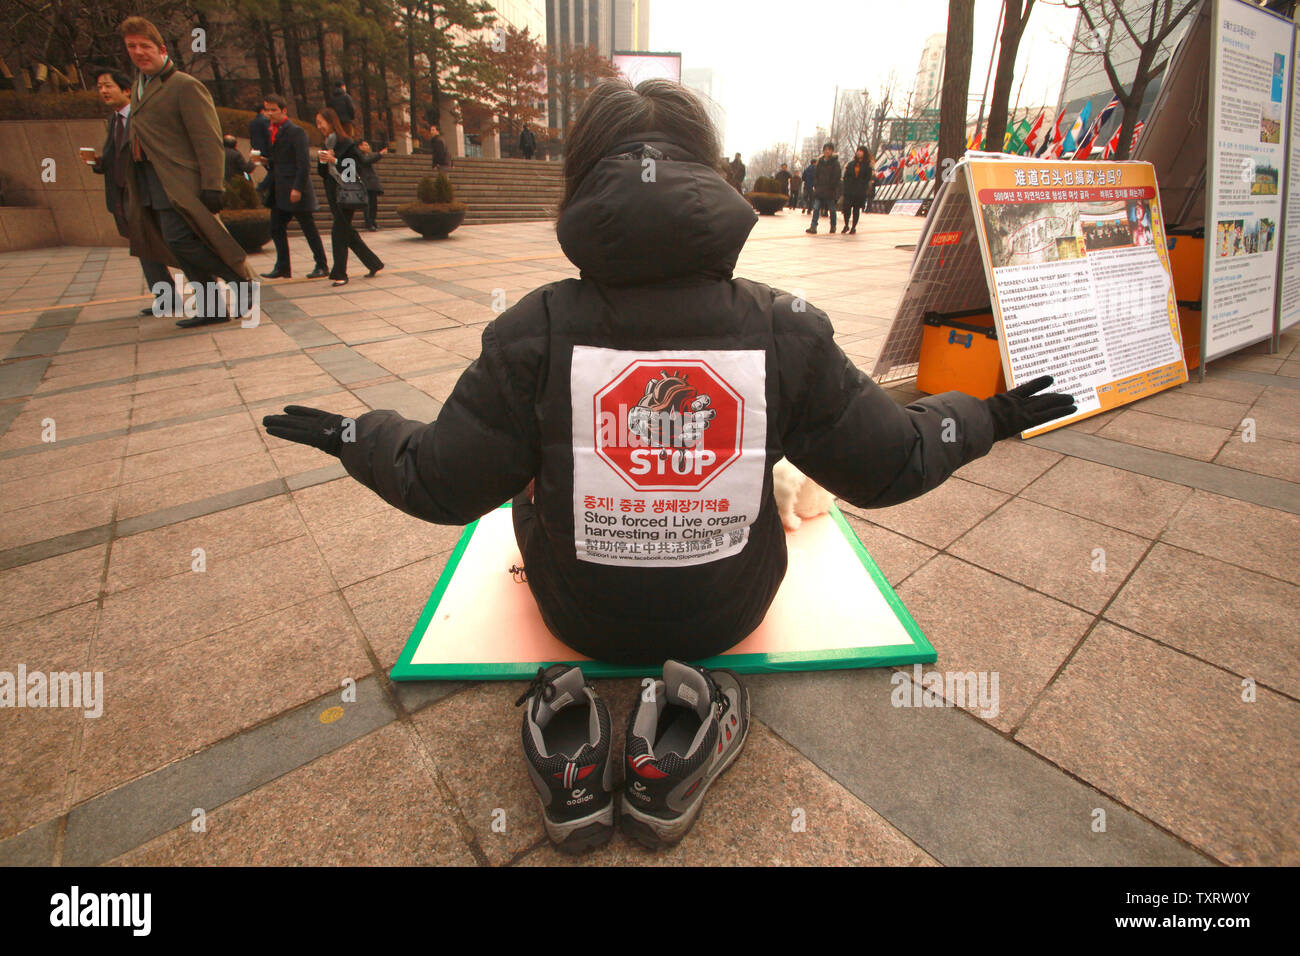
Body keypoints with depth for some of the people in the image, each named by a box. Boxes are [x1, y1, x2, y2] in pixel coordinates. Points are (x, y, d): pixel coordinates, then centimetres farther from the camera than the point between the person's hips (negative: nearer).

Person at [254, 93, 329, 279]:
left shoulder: (296, 131, -8)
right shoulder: (272, 131, 16)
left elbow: (303, 163, -15)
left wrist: (298, 188, -21)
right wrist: (266, 160, 4)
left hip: (295, 190, -8)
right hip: (279, 191, 9)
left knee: (309, 229, -1)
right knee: (276, 229, 8)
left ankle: (322, 266, 7)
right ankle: (282, 267, 15)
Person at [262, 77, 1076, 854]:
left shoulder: (535, 331, -19)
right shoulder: (786, 329, -16)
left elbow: (440, 487, -10)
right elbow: (889, 468, -7)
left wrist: (352, 436, 10)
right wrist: (986, 418, 13)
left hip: (580, 617, 0)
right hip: (728, 614, 1)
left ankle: (569, 714, 8)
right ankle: (689, 708, 7)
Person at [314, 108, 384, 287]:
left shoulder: (346, 143, -9)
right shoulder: (327, 145, 14)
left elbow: (361, 166, -15)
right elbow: (322, 173, 15)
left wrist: (334, 161, -18)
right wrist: (322, 160, -5)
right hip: (333, 194, 8)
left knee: (339, 232, -10)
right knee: (348, 232, 10)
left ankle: (340, 274, -5)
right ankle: (374, 264, 21)